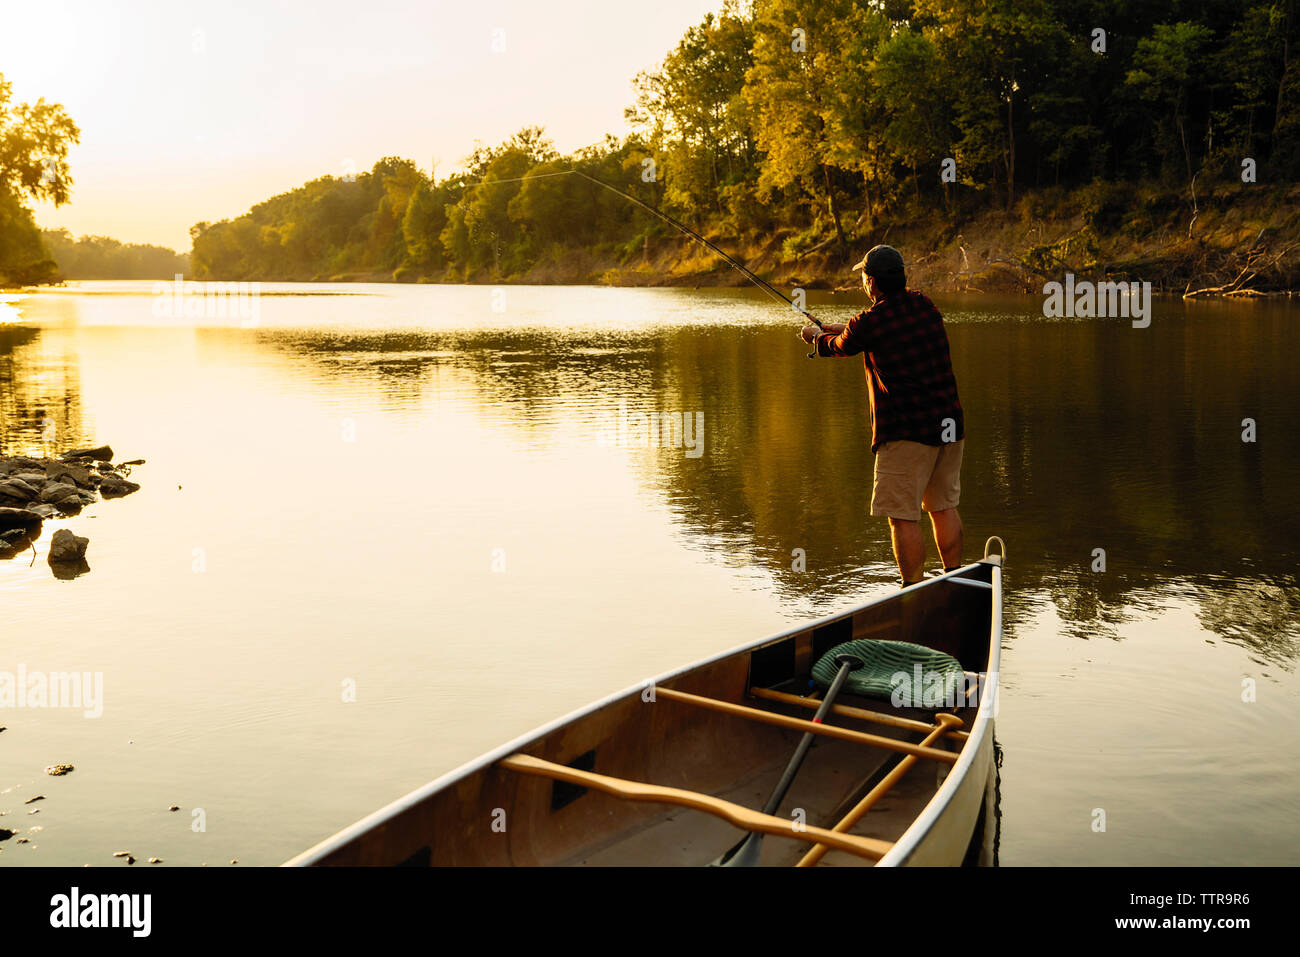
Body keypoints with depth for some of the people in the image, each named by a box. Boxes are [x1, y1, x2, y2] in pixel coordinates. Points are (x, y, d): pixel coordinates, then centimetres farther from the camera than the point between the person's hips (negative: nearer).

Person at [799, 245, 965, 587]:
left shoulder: (868, 324, -10)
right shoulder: (924, 305, 8)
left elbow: (839, 347, 12)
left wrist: (816, 336, 34)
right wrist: (842, 328, 36)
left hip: (908, 431, -7)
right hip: (950, 424, 7)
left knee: (903, 515, -1)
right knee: (944, 506, 16)